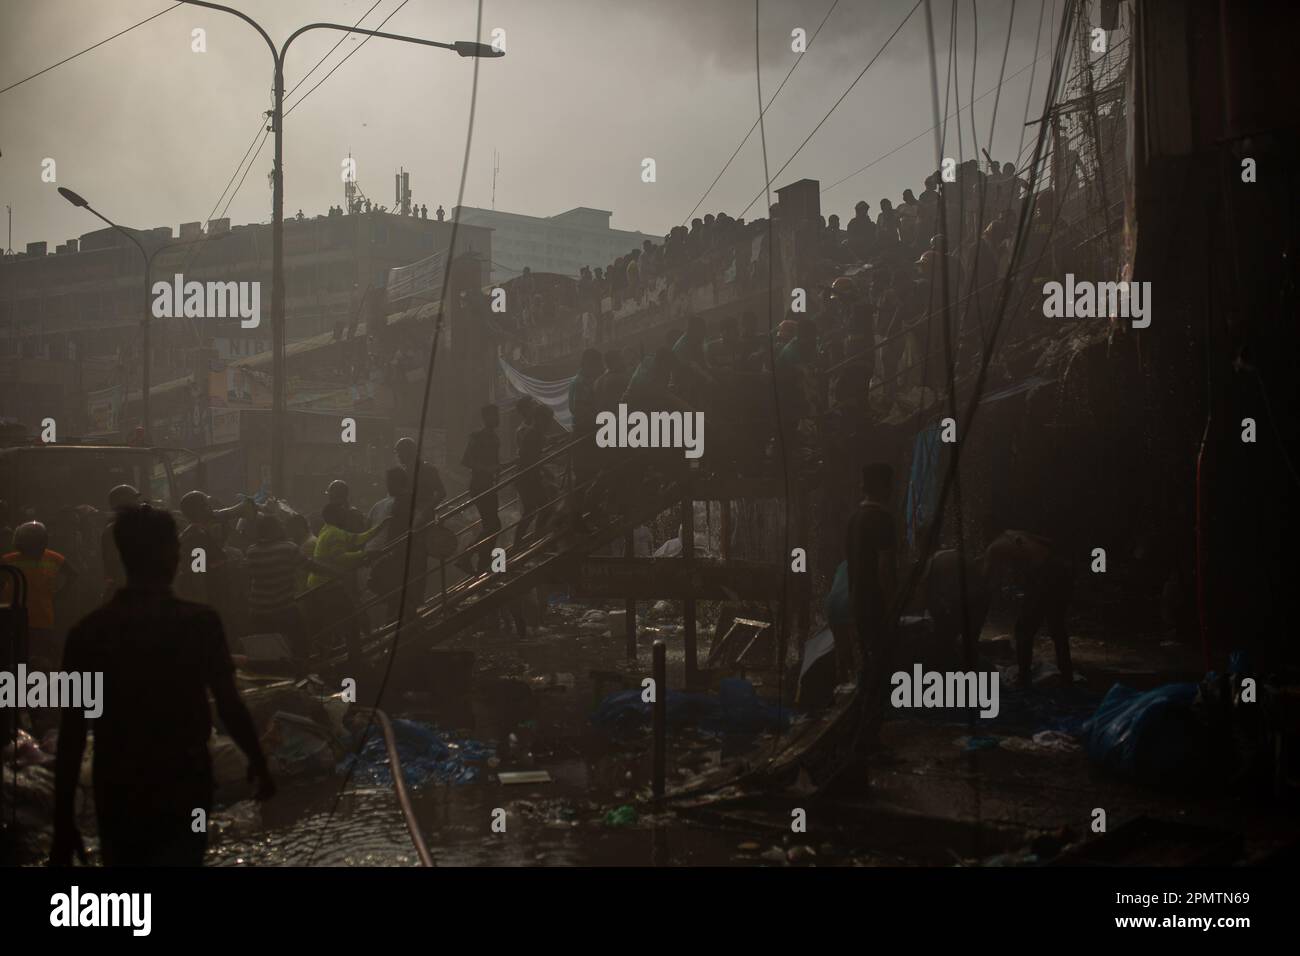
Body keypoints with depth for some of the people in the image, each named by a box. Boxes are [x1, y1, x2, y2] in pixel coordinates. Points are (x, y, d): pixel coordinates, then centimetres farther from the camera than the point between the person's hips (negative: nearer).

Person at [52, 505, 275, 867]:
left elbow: (72, 732, -6)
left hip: (117, 794, 2)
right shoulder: (200, 623, -9)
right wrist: (259, 763, 11)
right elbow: (229, 706, -7)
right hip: (184, 791, -2)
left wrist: (63, 821, -2)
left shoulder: (89, 630, -4)